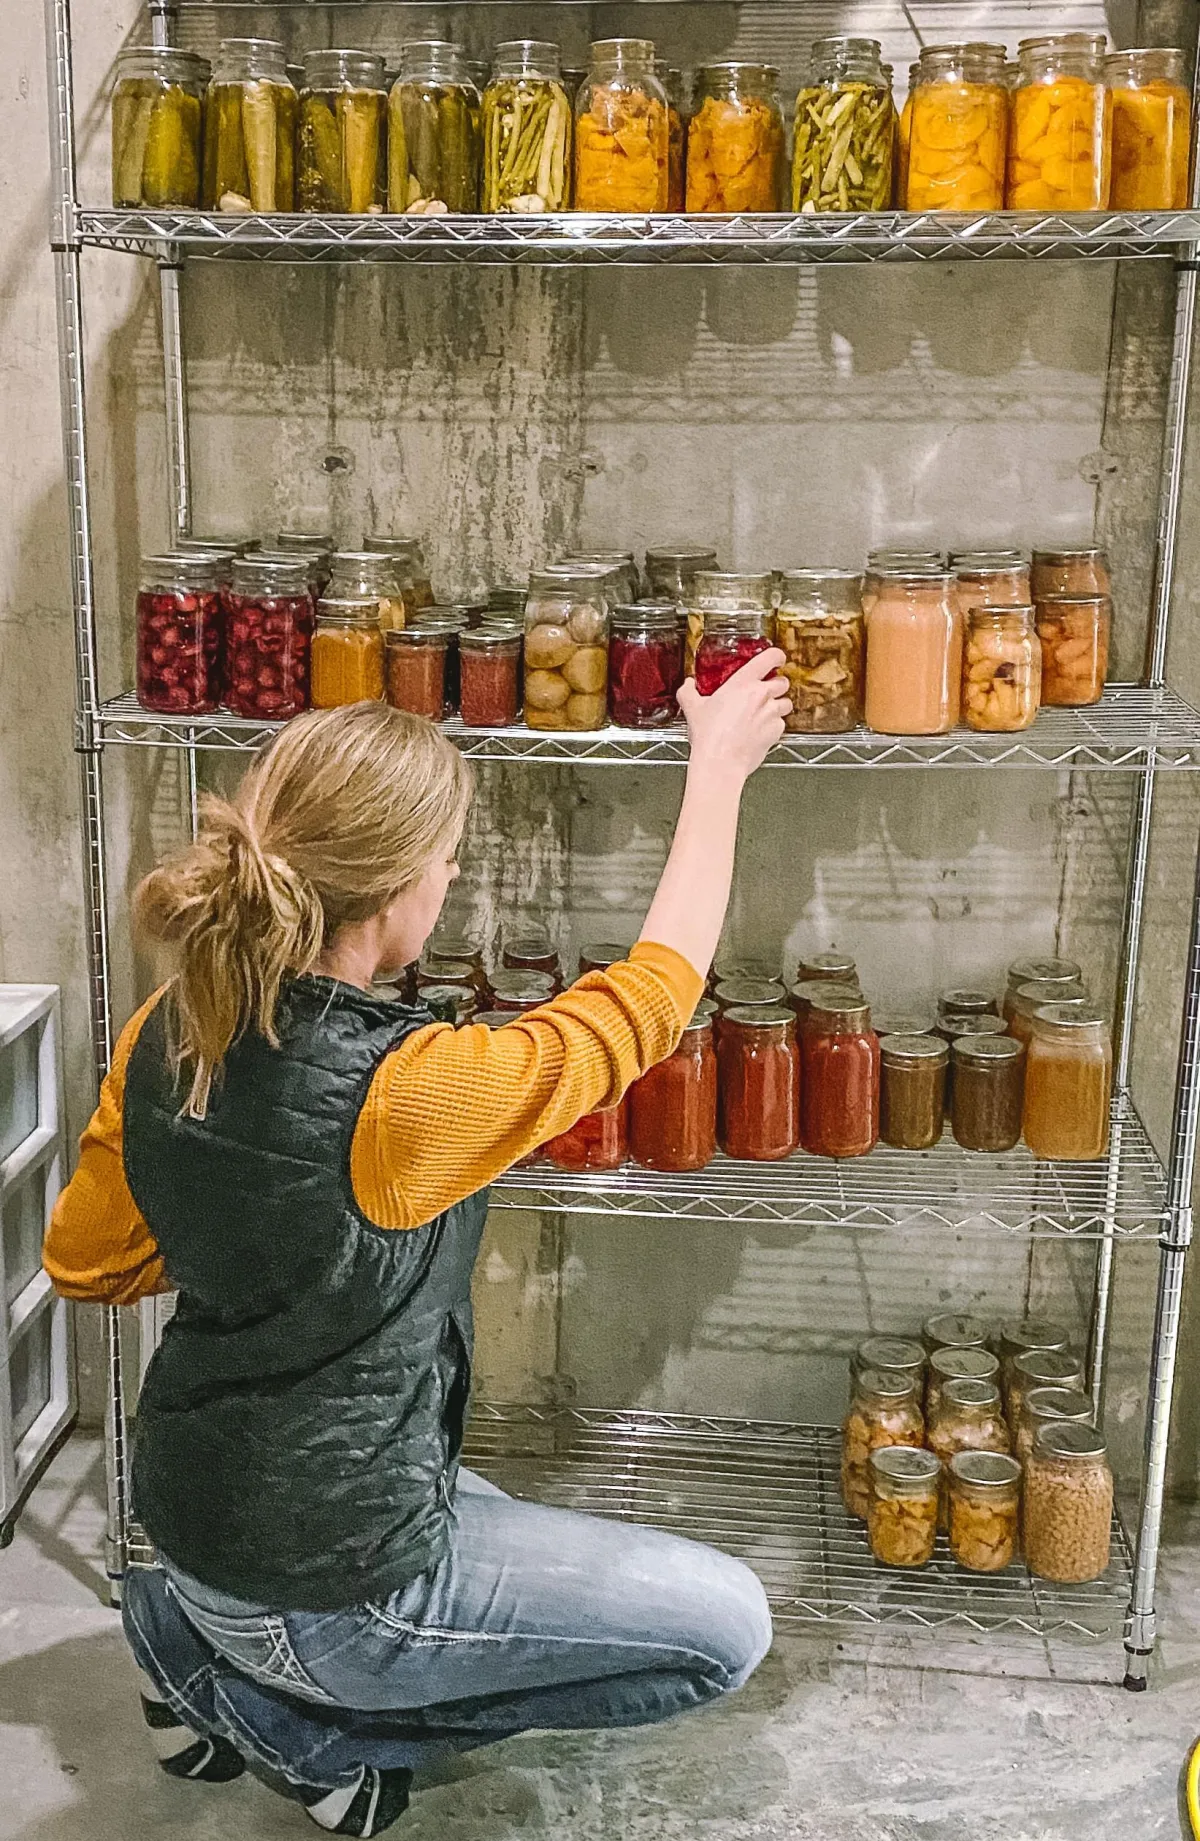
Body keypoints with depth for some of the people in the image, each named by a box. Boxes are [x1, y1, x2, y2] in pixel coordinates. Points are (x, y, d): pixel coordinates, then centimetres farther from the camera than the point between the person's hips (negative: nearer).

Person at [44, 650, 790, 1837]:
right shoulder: (404, 1095, -30)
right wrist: (720, 766, -4)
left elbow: (85, 1264, 6)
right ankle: (293, 1716, 3)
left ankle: (202, 1644, 18)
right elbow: (651, 995, -15)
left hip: (192, 1515, 8)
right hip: (318, 1580, -8)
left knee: (502, 1541, 32)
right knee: (726, 1626, 2)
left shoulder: (167, 1036, -9)